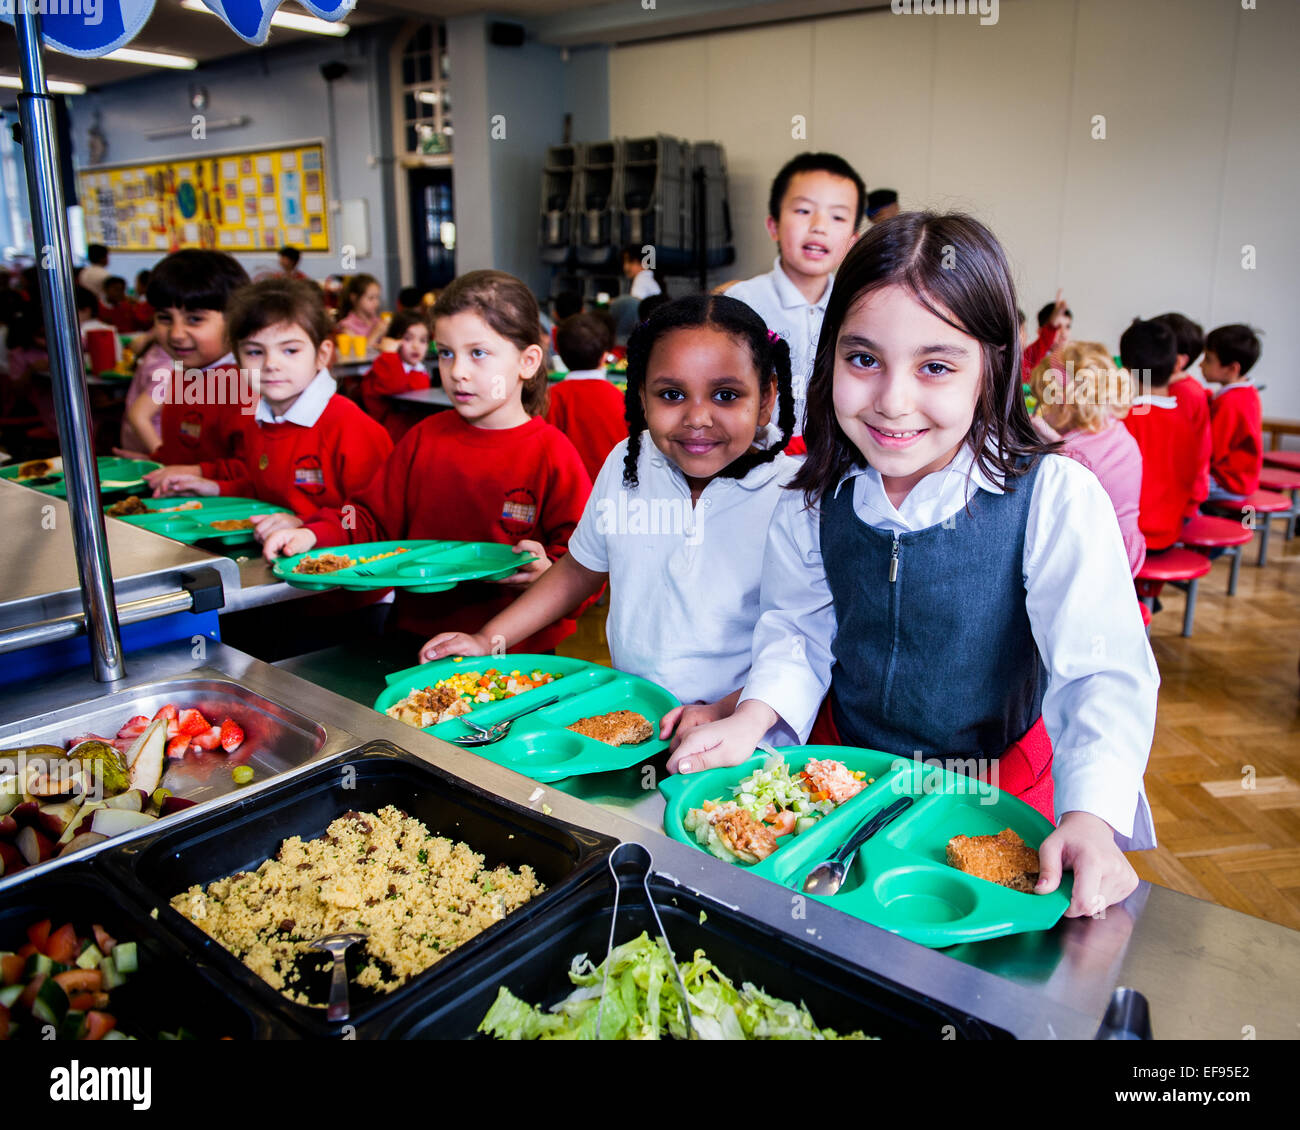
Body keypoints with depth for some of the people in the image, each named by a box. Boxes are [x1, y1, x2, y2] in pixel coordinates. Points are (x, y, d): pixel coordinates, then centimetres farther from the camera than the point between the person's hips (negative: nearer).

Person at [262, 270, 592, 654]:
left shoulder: (551, 453, -4)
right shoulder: (425, 438, 12)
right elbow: (374, 518, 18)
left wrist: (547, 572, -26)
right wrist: (315, 535, 1)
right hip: (418, 632, 4)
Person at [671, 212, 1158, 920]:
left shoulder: (1056, 497, -23)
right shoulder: (815, 498, -11)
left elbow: (1103, 675, -25)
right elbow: (800, 630, 0)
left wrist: (1090, 820, -39)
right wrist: (753, 717, -17)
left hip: (997, 788, -2)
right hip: (845, 771, 3)